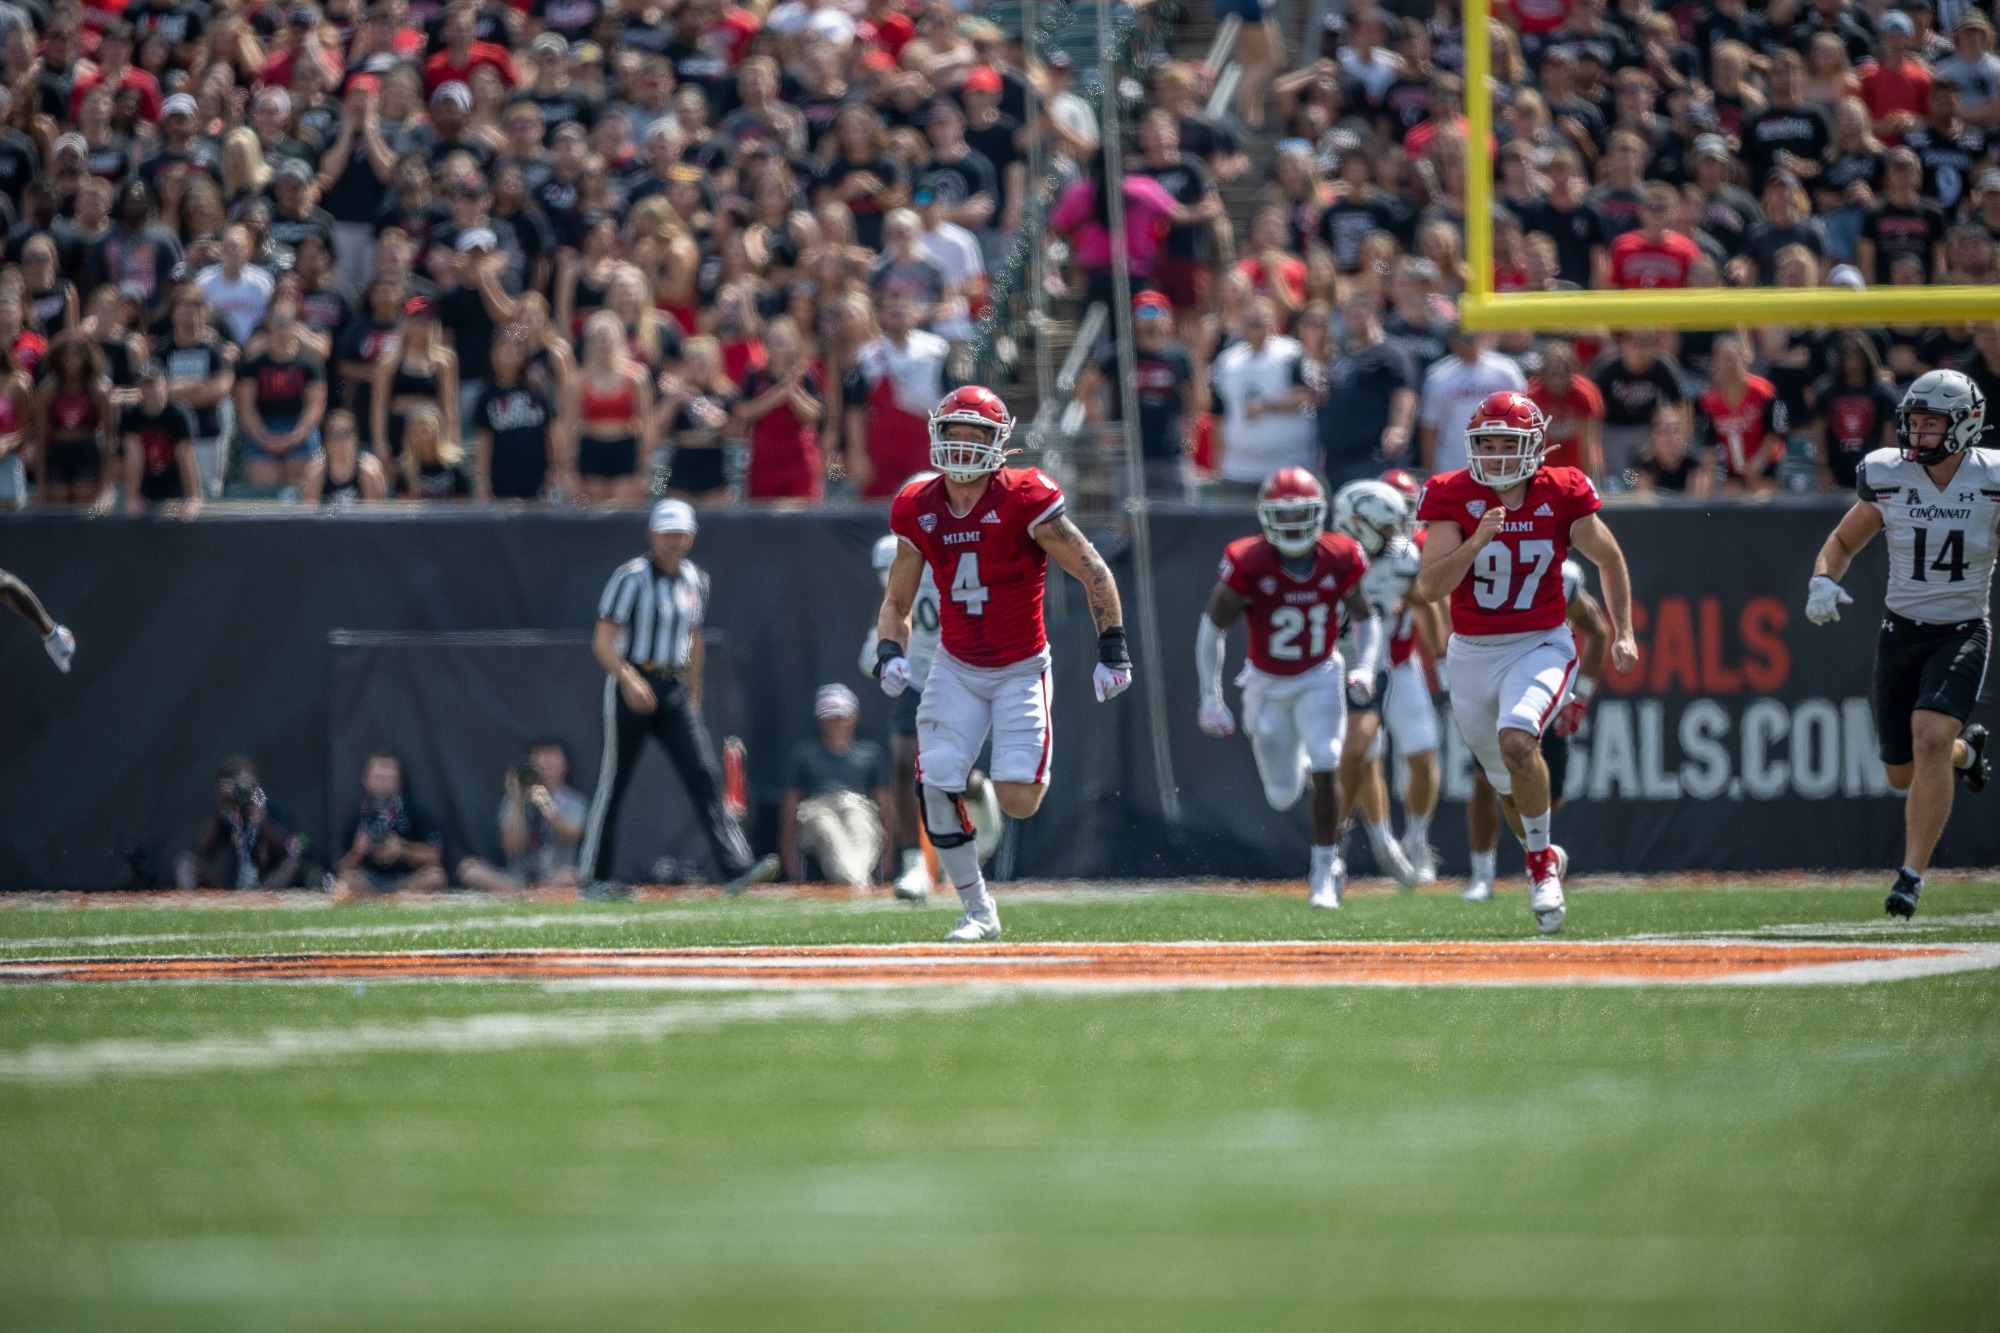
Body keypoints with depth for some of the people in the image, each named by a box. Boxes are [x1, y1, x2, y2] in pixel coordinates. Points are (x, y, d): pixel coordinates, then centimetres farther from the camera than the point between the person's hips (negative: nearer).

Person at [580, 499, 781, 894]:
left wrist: (693, 696, 21)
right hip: (632, 684, -5)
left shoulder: (696, 580, 10)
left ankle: (735, 867, -17)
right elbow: (603, 641, -13)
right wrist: (628, 679, -28)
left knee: (705, 773, -8)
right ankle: (593, 874, 13)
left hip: (674, 688, 5)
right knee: (614, 780, 2)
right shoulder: (632, 577, -9)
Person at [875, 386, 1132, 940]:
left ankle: (1030, 765, 25)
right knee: (936, 787, -11)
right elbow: (897, 602, 7)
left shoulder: (1023, 500, -17)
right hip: (956, 669, 4)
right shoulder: (919, 511, -3)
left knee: (1017, 801, -15)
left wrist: (1112, 651, -17)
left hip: (1021, 670, -4)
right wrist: (890, 653, -12)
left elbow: (1094, 573, -12)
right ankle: (979, 911, 4)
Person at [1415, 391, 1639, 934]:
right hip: (1472, 654, 2)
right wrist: (1476, 542, -30)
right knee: (1509, 785, 13)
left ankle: (1541, 862, -8)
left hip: (1541, 645, -2)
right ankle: (1547, 859, 43)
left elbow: (1610, 559, 9)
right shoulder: (1452, 498, -9)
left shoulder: (1561, 495, -8)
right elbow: (1429, 587, -17)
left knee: (1516, 741, -29)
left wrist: (1623, 634, 7)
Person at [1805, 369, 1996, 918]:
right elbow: (1843, 541, 5)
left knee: (1930, 738, -25)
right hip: (1901, 630, 3)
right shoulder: (1887, 478, -6)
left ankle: (1912, 875, -18)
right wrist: (1823, 580, -14)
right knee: (1902, 773, 9)